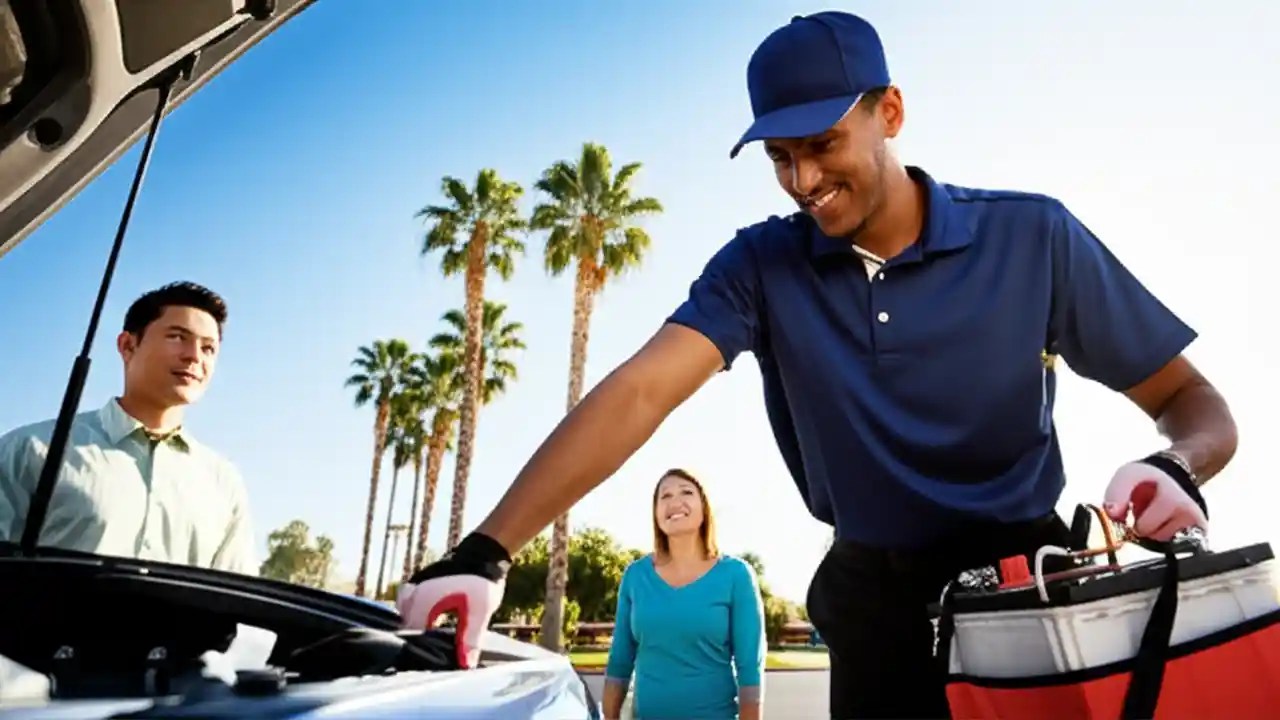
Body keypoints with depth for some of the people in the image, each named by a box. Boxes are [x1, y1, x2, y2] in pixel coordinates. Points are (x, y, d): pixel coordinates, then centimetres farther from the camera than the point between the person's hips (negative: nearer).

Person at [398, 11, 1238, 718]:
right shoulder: (761, 266, -10)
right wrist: (486, 553, -32)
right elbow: (639, 393, -23)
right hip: (876, 599, 1)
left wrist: (1175, 467, -29)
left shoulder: (1031, 237, -12)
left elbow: (1196, 401, -4)